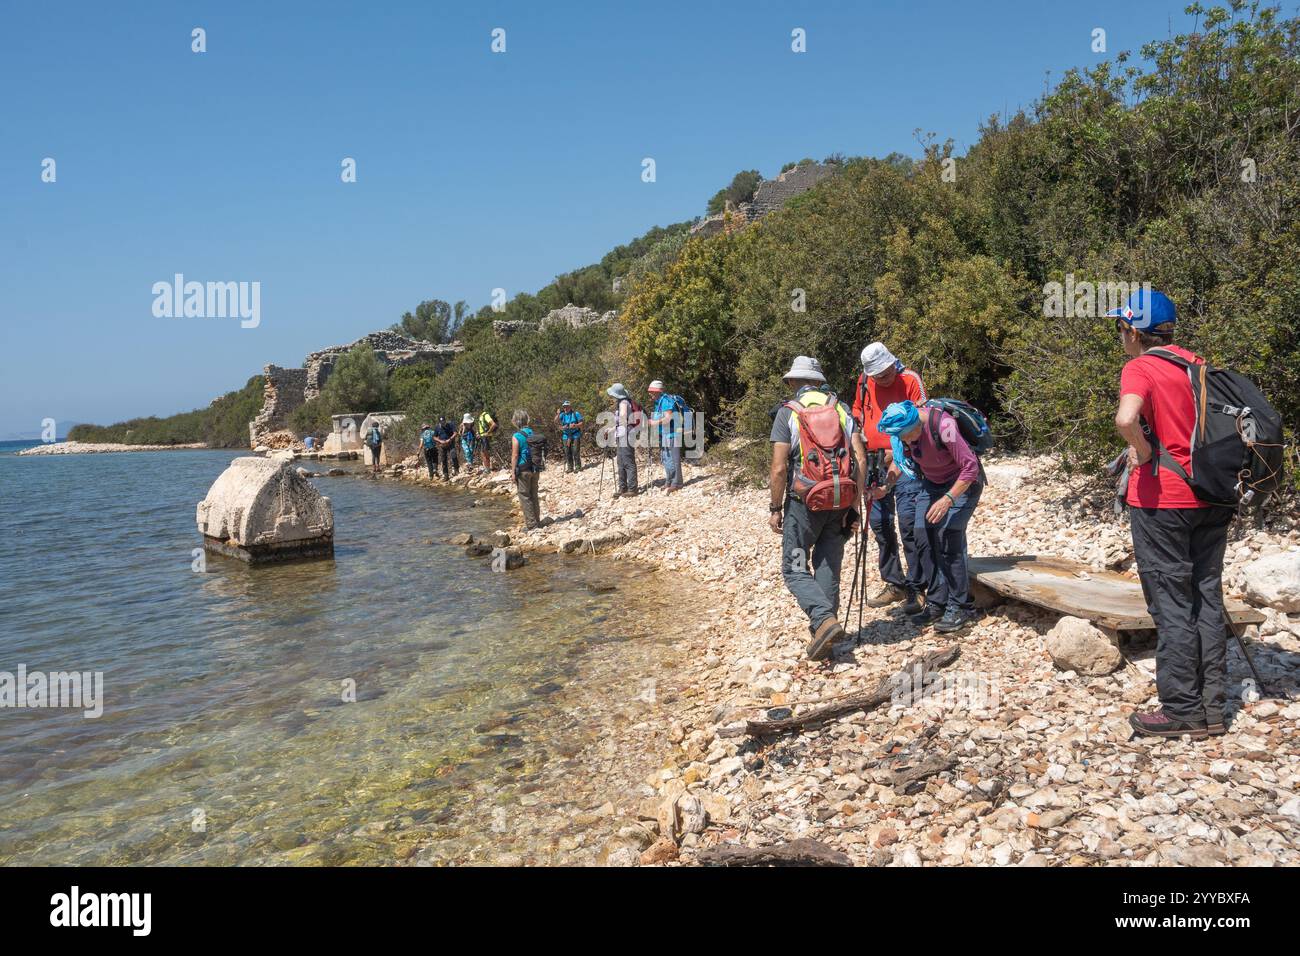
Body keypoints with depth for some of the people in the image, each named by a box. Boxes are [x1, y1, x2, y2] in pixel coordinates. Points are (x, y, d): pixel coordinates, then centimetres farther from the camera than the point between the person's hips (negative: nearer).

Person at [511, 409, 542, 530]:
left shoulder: (516, 436, -15)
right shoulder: (532, 433, 4)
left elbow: (515, 456, -15)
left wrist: (514, 472, -8)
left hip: (523, 470, -6)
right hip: (534, 468, 6)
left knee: (525, 497, 2)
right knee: (534, 495, 16)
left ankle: (531, 524, 3)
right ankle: (537, 521, 23)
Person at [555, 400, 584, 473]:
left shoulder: (576, 414, 1)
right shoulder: (562, 415, 8)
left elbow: (581, 423, 1)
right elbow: (556, 422, -6)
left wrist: (575, 425, -18)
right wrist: (558, 415, -23)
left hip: (575, 435, -3)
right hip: (566, 436, 3)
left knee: (575, 451, -8)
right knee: (567, 453, 4)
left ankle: (578, 466, -2)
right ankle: (570, 467, 11)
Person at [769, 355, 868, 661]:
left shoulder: (788, 412, -5)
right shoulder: (843, 409, 7)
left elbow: (779, 468, -11)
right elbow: (860, 459, 1)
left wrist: (775, 508, -1)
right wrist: (854, 504, 6)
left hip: (803, 502, -4)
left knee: (794, 569, 4)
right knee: (828, 567, 14)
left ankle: (824, 619, -16)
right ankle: (823, 629, 18)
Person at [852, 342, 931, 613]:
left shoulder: (910, 380, -8)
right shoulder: (864, 382, 7)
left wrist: (899, 449, -21)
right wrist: (858, 424, 5)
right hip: (874, 461, 6)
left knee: (909, 522, -12)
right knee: (880, 524, 11)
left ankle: (917, 588, -6)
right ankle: (894, 584, 24)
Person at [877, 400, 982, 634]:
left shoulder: (943, 426, -33)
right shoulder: (904, 426, -14)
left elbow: (970, 467, -28)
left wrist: (948, 499, -35)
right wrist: (886, 487, -9)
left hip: (963, 482, -6)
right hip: (932, 482, 6)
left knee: (948, 537, -16)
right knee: (924, 536, -3)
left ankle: (961, 607, -5)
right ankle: (937, 604, 7)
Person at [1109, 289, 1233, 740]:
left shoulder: (1140, 368, -12)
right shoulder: (1198, 364, 10)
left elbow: (1126, 419, -32)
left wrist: (1142, 451, -14)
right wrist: (1206, 456, 16)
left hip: (1162, 500, -7)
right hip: (1210, 499, 7)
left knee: (1172, 604, 1)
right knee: (1207, 597, 13)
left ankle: (1182, 711, 8)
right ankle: (1211, 705, 20)